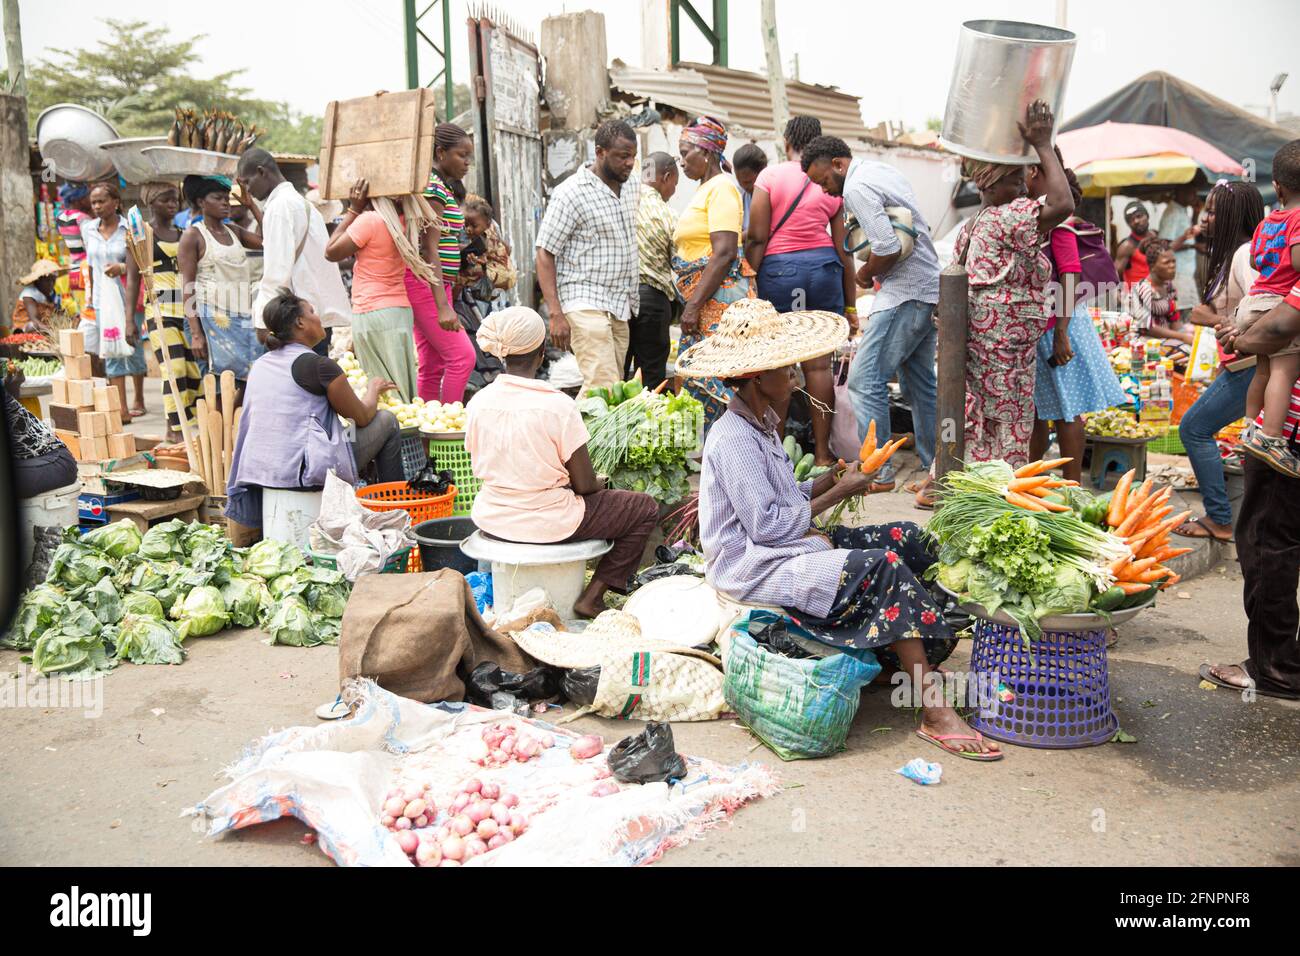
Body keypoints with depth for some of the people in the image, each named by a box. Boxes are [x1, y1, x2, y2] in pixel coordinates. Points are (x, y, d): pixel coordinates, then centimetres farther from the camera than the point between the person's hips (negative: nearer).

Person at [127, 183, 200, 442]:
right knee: (175, 370, -13)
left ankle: (173, 426, 13)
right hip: (161, 311, -5)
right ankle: (179, 432, -8)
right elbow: (133, 278, 1)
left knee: (195, 372, -1)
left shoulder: (184, 234, 17)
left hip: (187, 310, 5)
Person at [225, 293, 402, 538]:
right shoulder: (319, 365, -11)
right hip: (306, 470, -8)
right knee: (387, 420, 8)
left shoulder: (260, 364, 12)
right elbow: (362, 417, -1)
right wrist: (374, 388, 20)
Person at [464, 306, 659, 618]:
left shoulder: (478, 402, -7)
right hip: (548, 525, -6)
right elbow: (585, 485, -15)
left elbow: (484, 469, 7)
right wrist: (601, 483, 10)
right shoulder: (558, 406, -21)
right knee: (646, 508, 15)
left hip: (491, 521, 6)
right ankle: (592, 597, 8)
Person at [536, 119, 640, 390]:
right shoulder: (571, 193, -10)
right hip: (586, 303, -7)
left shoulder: (632, 186, 11)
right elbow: (545, 253, -10)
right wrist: (555, 314, -18)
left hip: (621, 306, 7)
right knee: (605, 388, -18)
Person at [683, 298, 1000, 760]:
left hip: (786, 548, 11)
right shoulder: (733, 440, -18)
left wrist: (833, 477, 0)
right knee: (882, 566, -26)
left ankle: (925, 661, 1)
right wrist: (837, 493, -12)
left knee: (907, 537, 3)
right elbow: (767, 526, -22)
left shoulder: (760, 424, 14)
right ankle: (935, 713, -23)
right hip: (753, 569, -11)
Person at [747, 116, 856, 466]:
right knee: (819, 364, 6)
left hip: (778, 268, -3)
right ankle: (822, 452, 11)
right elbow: (843, 249, 7)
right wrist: (851, 306, 12)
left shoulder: (770, 176, -2)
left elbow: (757, 238, -7)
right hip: (823, 267, 3)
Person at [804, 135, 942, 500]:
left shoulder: (857, 188, -14)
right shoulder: (883, 170, 17)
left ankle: (877, 473, -2)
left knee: (864, 380, -7)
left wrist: (866, 274, -5)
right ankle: (936, 472, 18)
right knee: (920, 384, 13)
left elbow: (888, 248, -23)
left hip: (905, 293, -10)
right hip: (929, 288, 10)